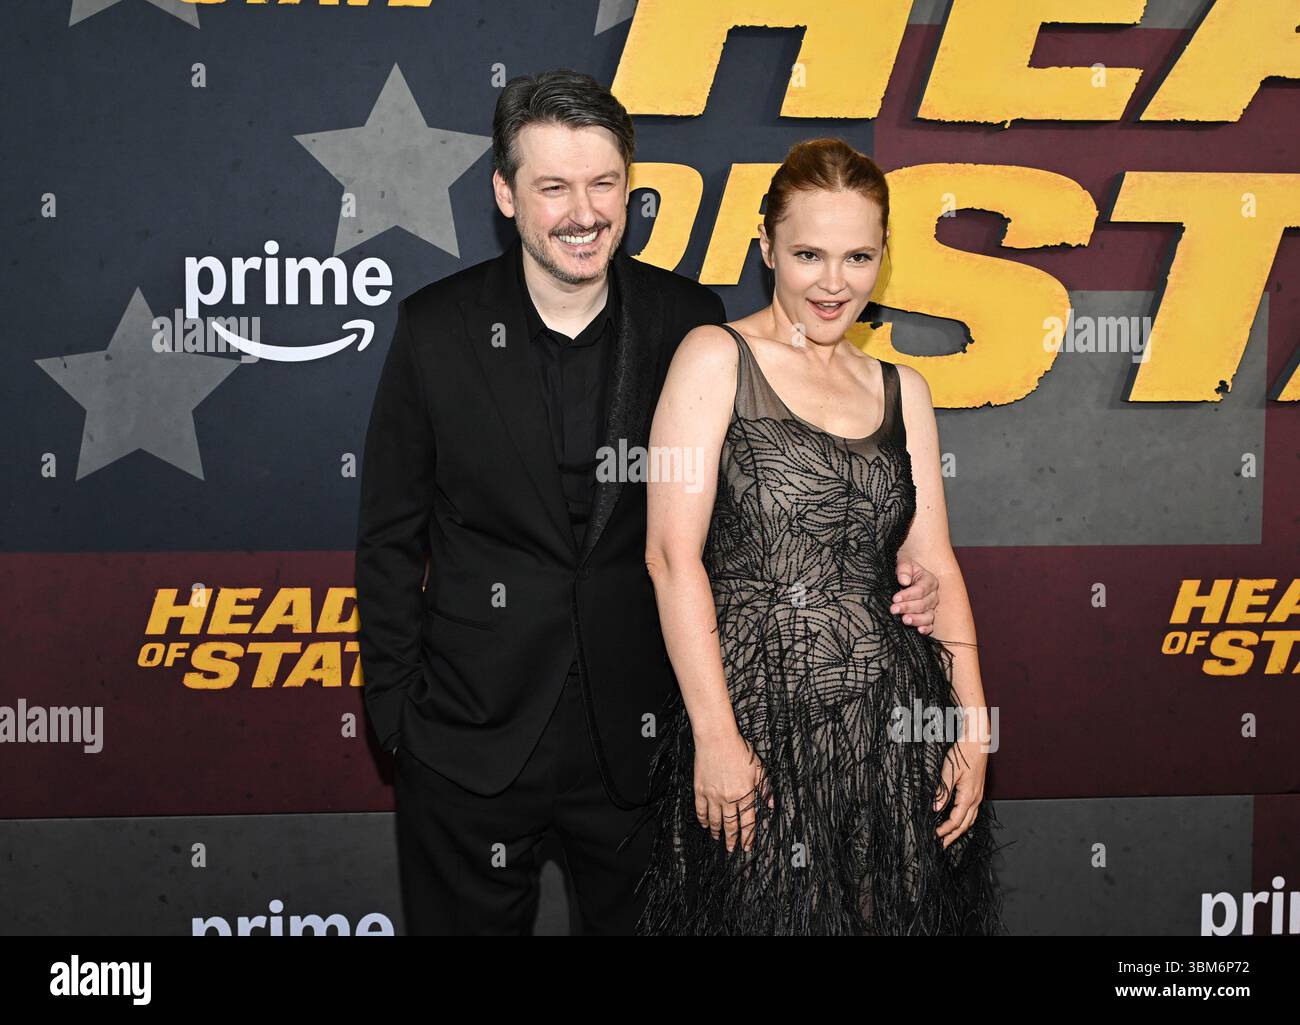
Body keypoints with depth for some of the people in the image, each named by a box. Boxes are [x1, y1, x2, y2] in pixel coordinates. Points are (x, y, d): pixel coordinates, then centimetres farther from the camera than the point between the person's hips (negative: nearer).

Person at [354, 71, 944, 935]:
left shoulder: (688, 320, -5)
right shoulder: (437, 329, -7)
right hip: (472, 741, -1)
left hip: (639, 737, 1)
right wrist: (395, 713, -2)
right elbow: (391, 540, 0)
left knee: (640, 920, 18)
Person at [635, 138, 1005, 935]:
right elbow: (673, 552, -9)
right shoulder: (717, 358, -2)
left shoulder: (902, 390, 12)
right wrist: (715, 737, -14)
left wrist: (973, 729, 1)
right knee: (764, 913, 5)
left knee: (894, 912, 11)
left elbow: (934, 564, 10)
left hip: (895, 723, 4)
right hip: (755, 720, -4)